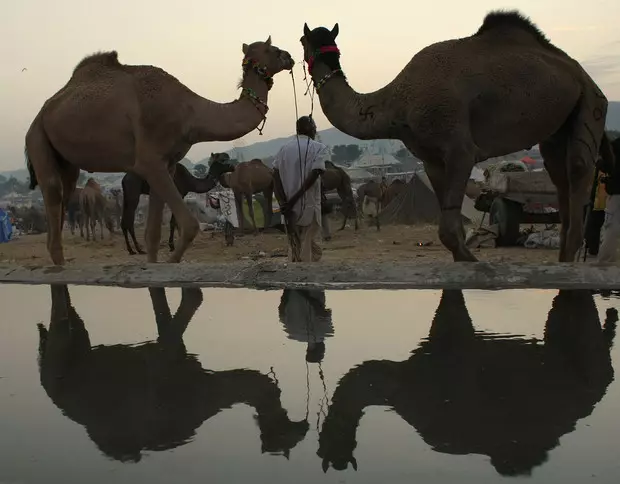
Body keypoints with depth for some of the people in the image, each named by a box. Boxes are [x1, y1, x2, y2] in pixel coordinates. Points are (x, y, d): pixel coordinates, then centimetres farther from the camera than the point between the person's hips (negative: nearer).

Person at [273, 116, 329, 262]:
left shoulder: (284, 149, 9)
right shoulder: (319, 148, -3)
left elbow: (276, 177, -2)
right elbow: (313, 175, -16)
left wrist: (283, 203, -7)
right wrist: (294, 200, -15)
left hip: (289, 208, 4)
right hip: (309, 207, -4)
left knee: (294, 248, 16)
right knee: (308, 252, 3)